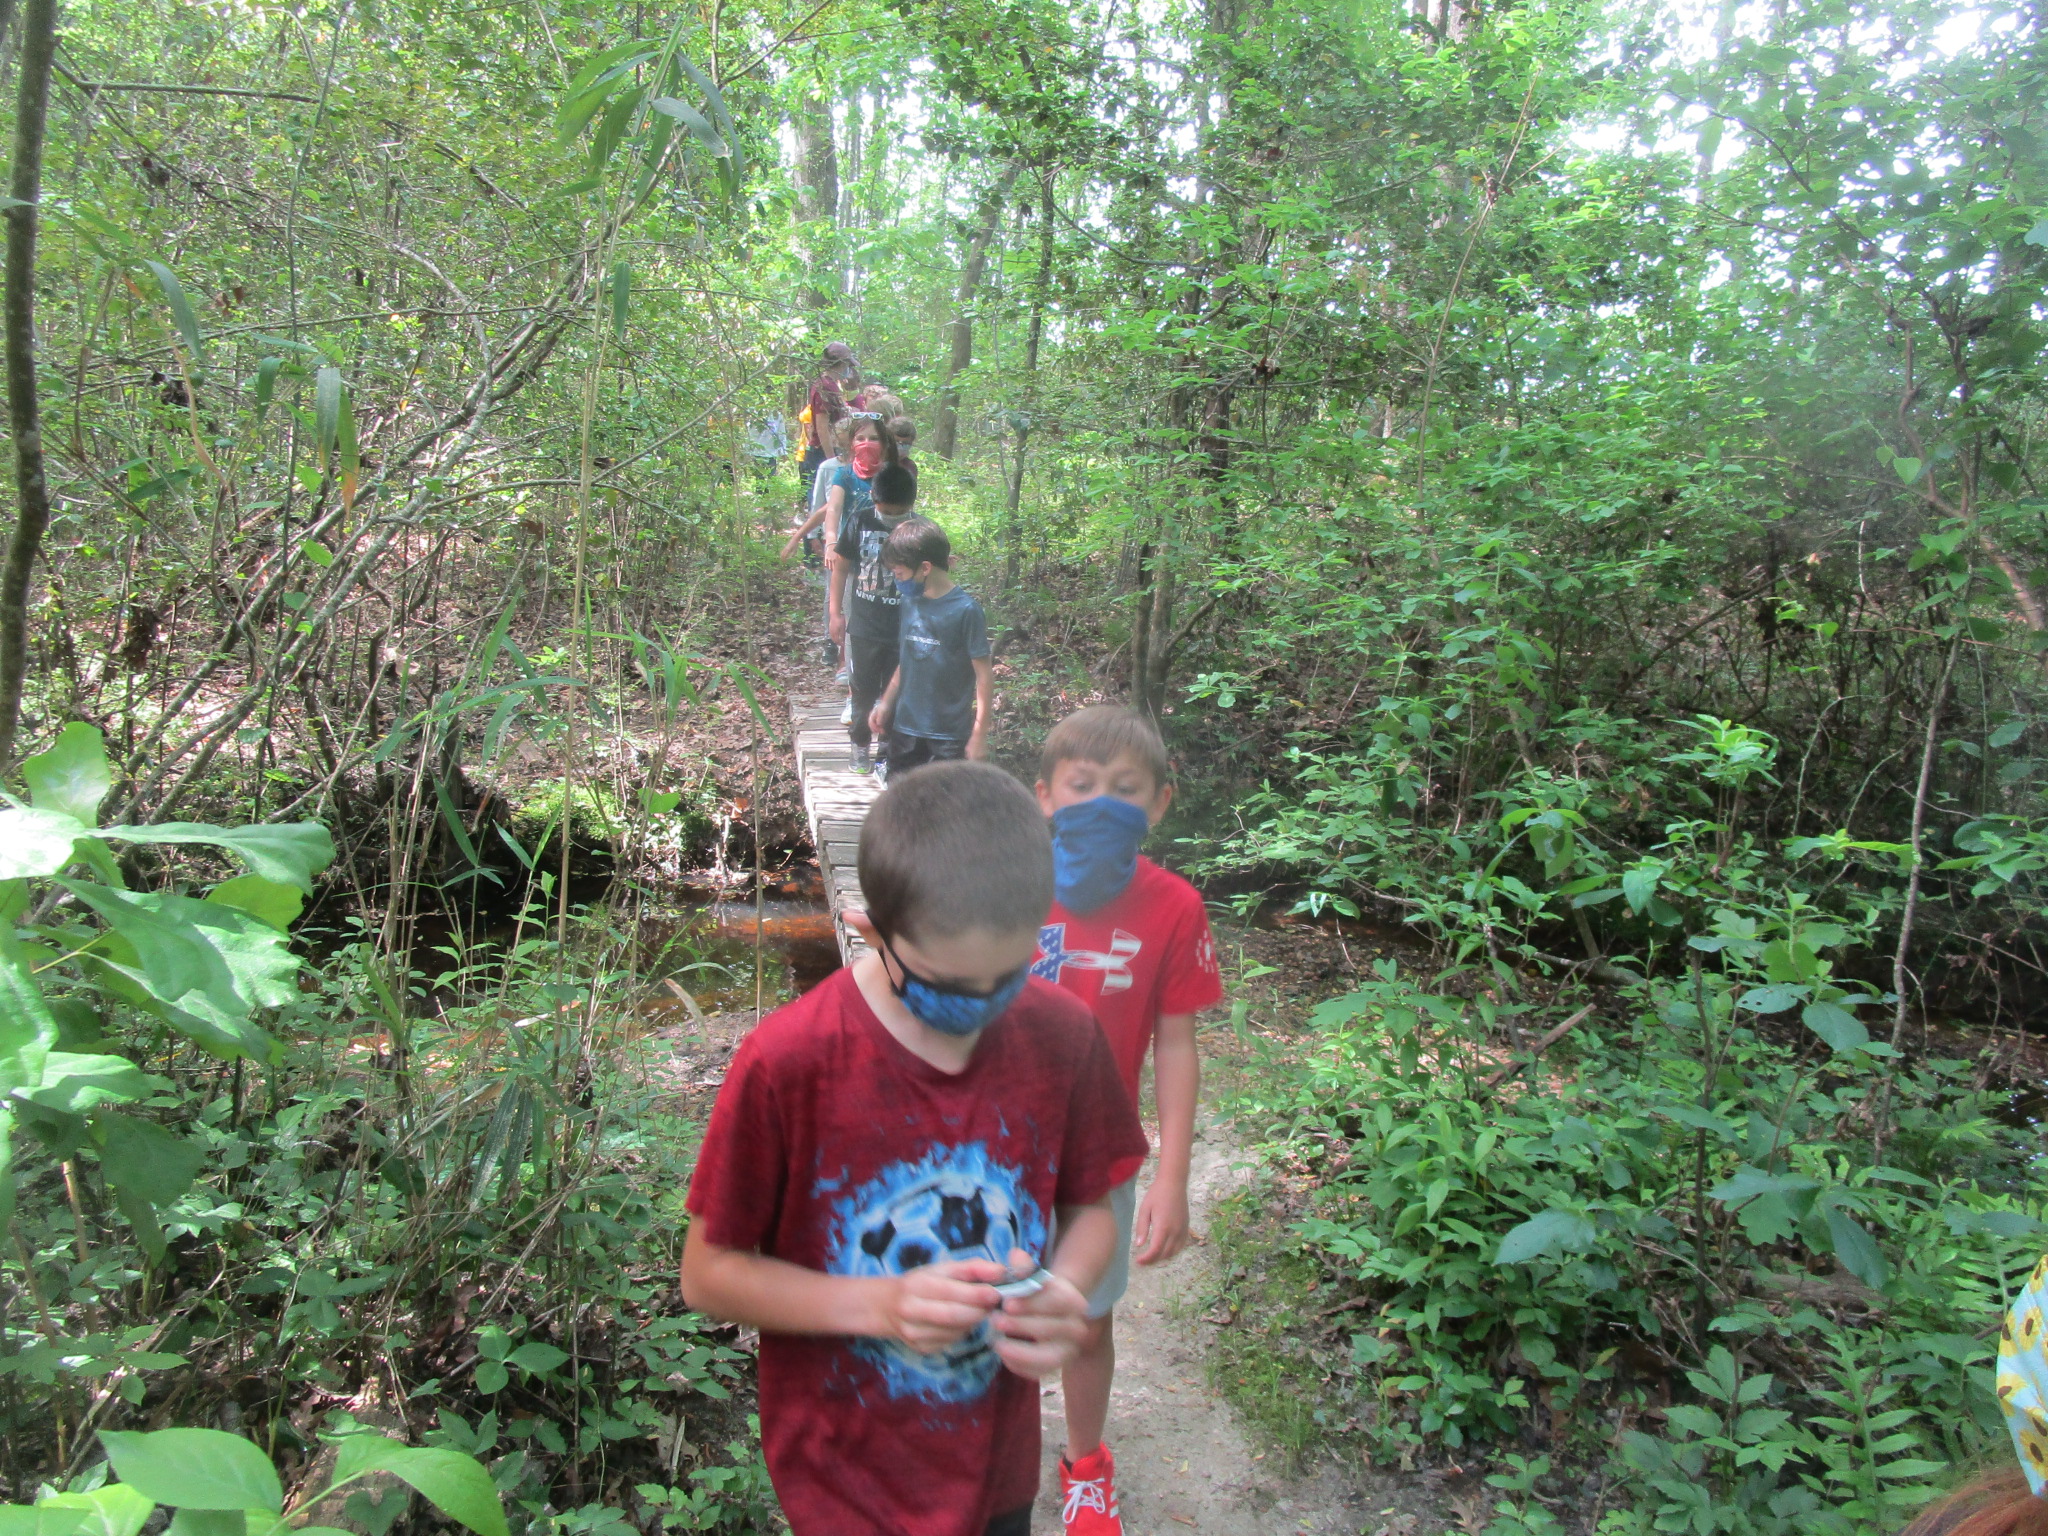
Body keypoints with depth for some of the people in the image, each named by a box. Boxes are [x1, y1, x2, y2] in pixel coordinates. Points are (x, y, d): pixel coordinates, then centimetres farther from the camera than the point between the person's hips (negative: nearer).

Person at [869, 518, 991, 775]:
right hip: (904, 727, 6)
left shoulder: (965, 609, -16)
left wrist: (979, 734, -14)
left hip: (949, 735, -6)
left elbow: (984, 675, -13)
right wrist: (886, 703, 14)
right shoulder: (910, 601, 2)